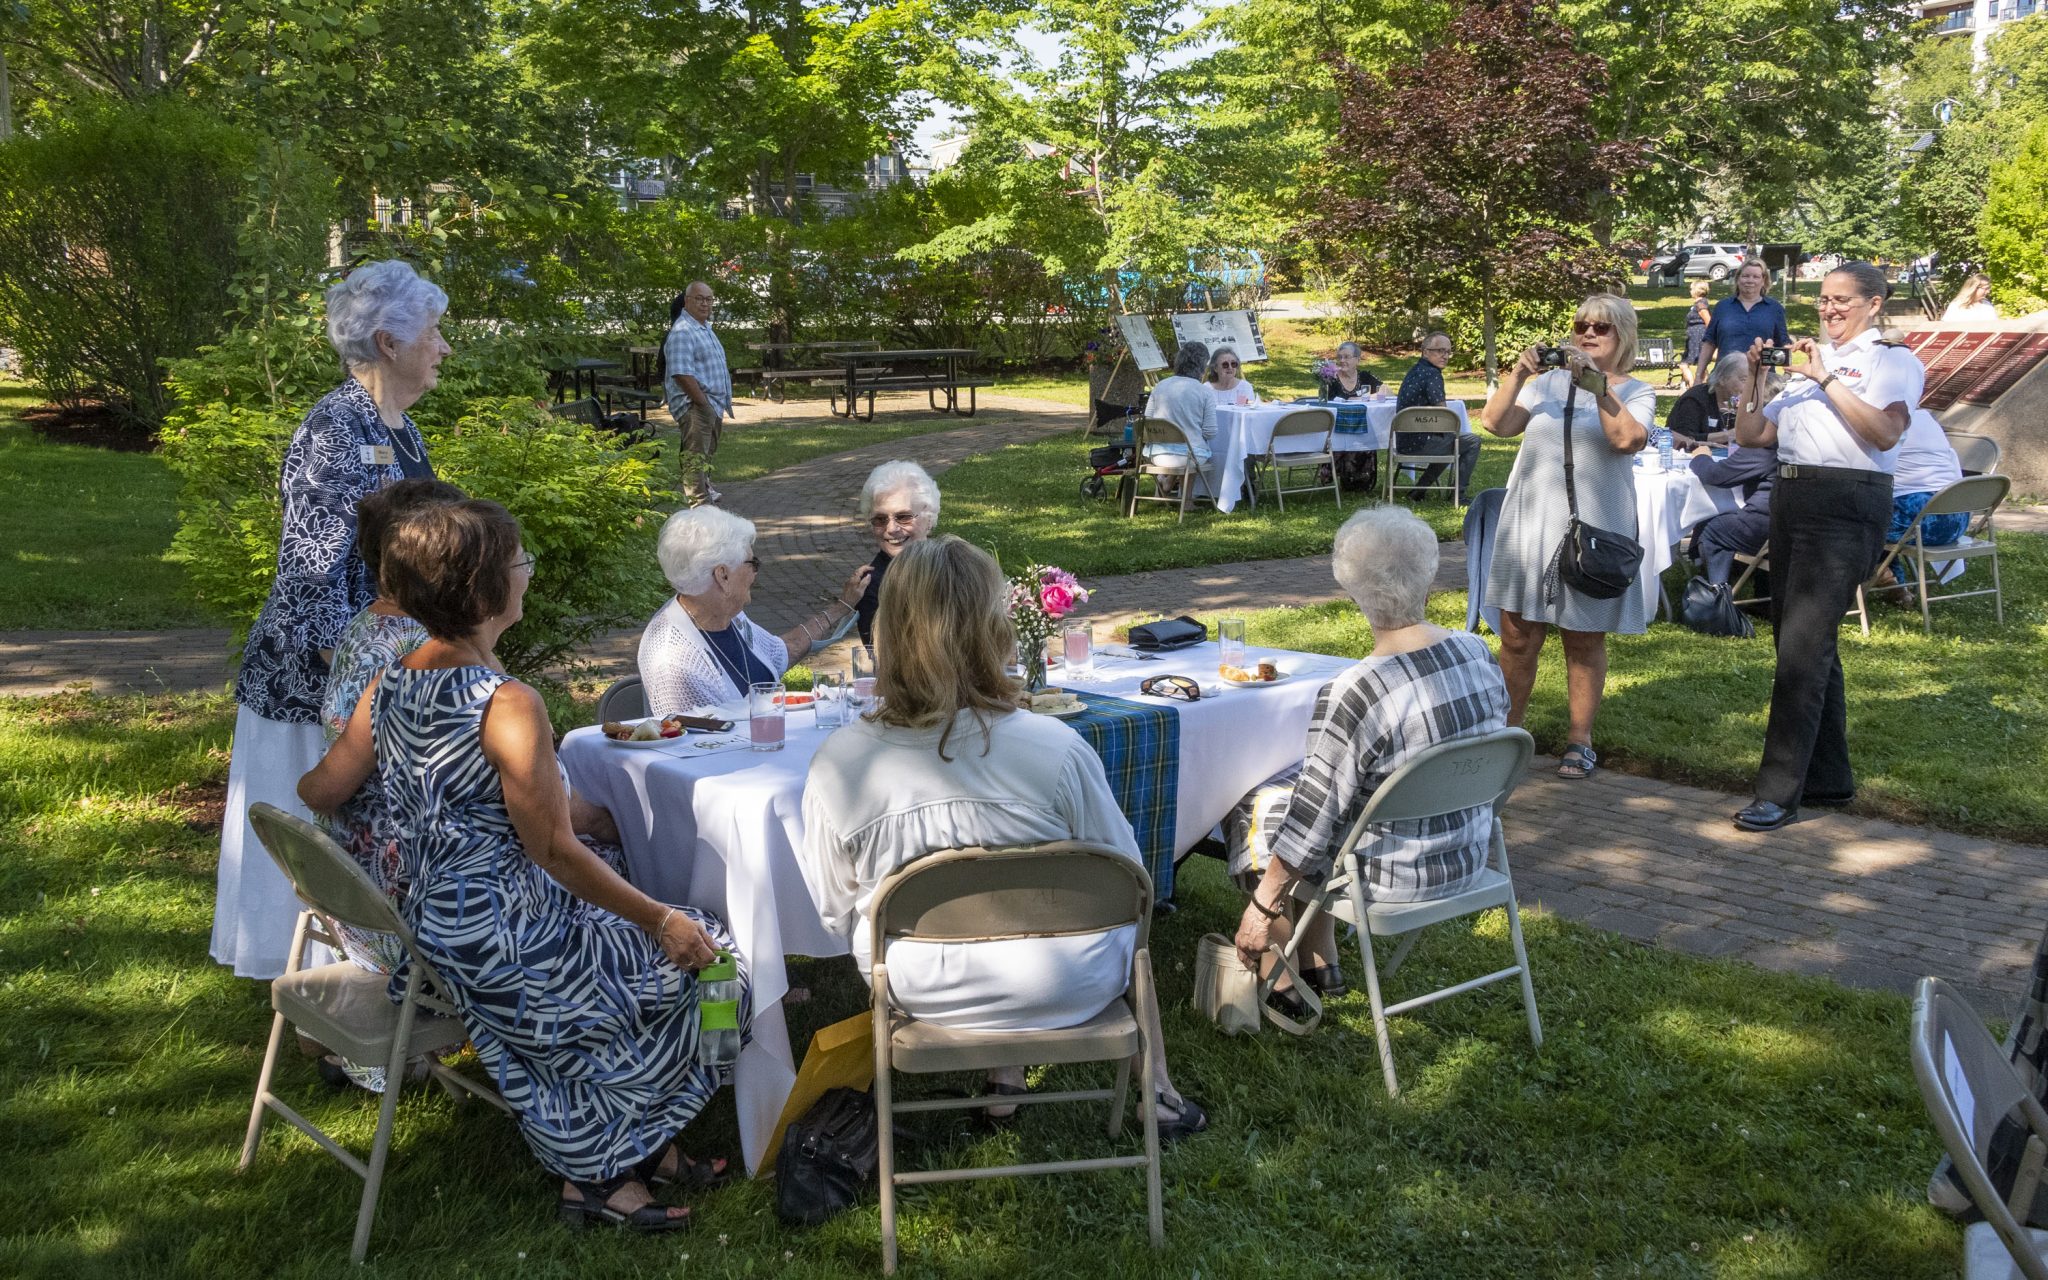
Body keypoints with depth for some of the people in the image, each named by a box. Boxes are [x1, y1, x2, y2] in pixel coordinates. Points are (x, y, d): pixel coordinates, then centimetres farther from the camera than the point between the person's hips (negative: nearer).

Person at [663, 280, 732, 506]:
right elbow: (682, 375, -25)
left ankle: (705, 490, 40)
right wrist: (704, 404, -22)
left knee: (707, 452, 24)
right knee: (696, 455, -12)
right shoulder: (682, 332, -17)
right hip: (695, 406, -10)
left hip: (713, 404, 10)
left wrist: (721, 406, 21)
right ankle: (698, 503, -15)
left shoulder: (705, 328, 17)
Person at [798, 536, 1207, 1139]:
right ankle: (1156, 1092, 42)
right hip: (1062, 991, -2)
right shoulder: (1054, 748, -25)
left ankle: (1005, 1078, 39)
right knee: (1130, 914, 30)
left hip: (920, 992, 3)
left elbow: (836, 910, -5)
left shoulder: (835, 764, -19)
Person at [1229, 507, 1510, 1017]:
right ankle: (1321, 966, 35)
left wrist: (1262, 905, -10)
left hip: (1395, 877, -7)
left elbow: (1313, 817, -22)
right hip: (1471, 858, 7)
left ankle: (1279, 986, 27)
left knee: (1258, 809, 17)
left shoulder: (1352, 694, -28)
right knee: (1297, 782, 26)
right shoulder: (1477, 652, -7)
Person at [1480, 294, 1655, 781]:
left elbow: (1628, 439, -18)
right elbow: (1496, 423, -1)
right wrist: (1517, 375, -13)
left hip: (1591, 528, -2)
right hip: (1529, 522, 3)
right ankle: (1508, 727, 20)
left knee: (1585, 639, 6)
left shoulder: (1635, 392, 3)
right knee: (1518, 634, 7)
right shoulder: (1548, 382, 9)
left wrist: (1598, 385, -24)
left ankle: (1580, 740, 17)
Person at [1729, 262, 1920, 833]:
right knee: (1797, 639, 10)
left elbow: (1885, 431, -17)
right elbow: (1751, 436, 18)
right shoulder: (1807, 363, 21)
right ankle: (1829, 777, 21)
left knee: (1803, 645, -14)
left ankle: (1779, 791, -14)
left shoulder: (1895, 361, 1)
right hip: (1791, 499, 8)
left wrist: (1826, 378, -17)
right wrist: (1754, 378, 3)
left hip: (1847, 505, -8)